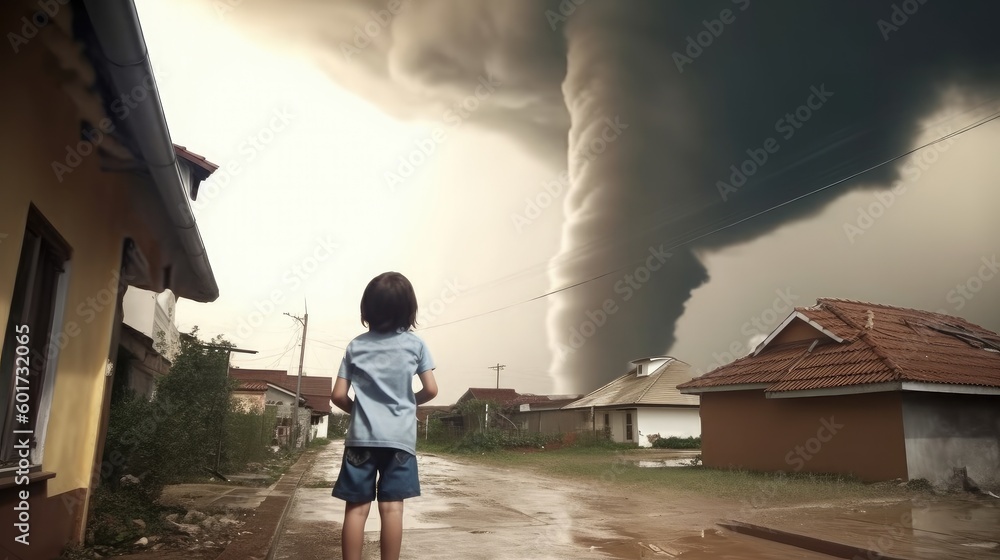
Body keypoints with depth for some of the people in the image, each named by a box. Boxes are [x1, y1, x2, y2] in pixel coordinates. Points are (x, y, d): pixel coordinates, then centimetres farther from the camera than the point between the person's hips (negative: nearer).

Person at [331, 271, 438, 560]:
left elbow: (338, 396, 2)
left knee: (357, 507, 4)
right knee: (392, 507, 2)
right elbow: (431, 390, -1)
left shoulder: (356, 345, 5)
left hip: (362, 436, 1)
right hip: (400, 437, -1)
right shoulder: (415, 344, 2)